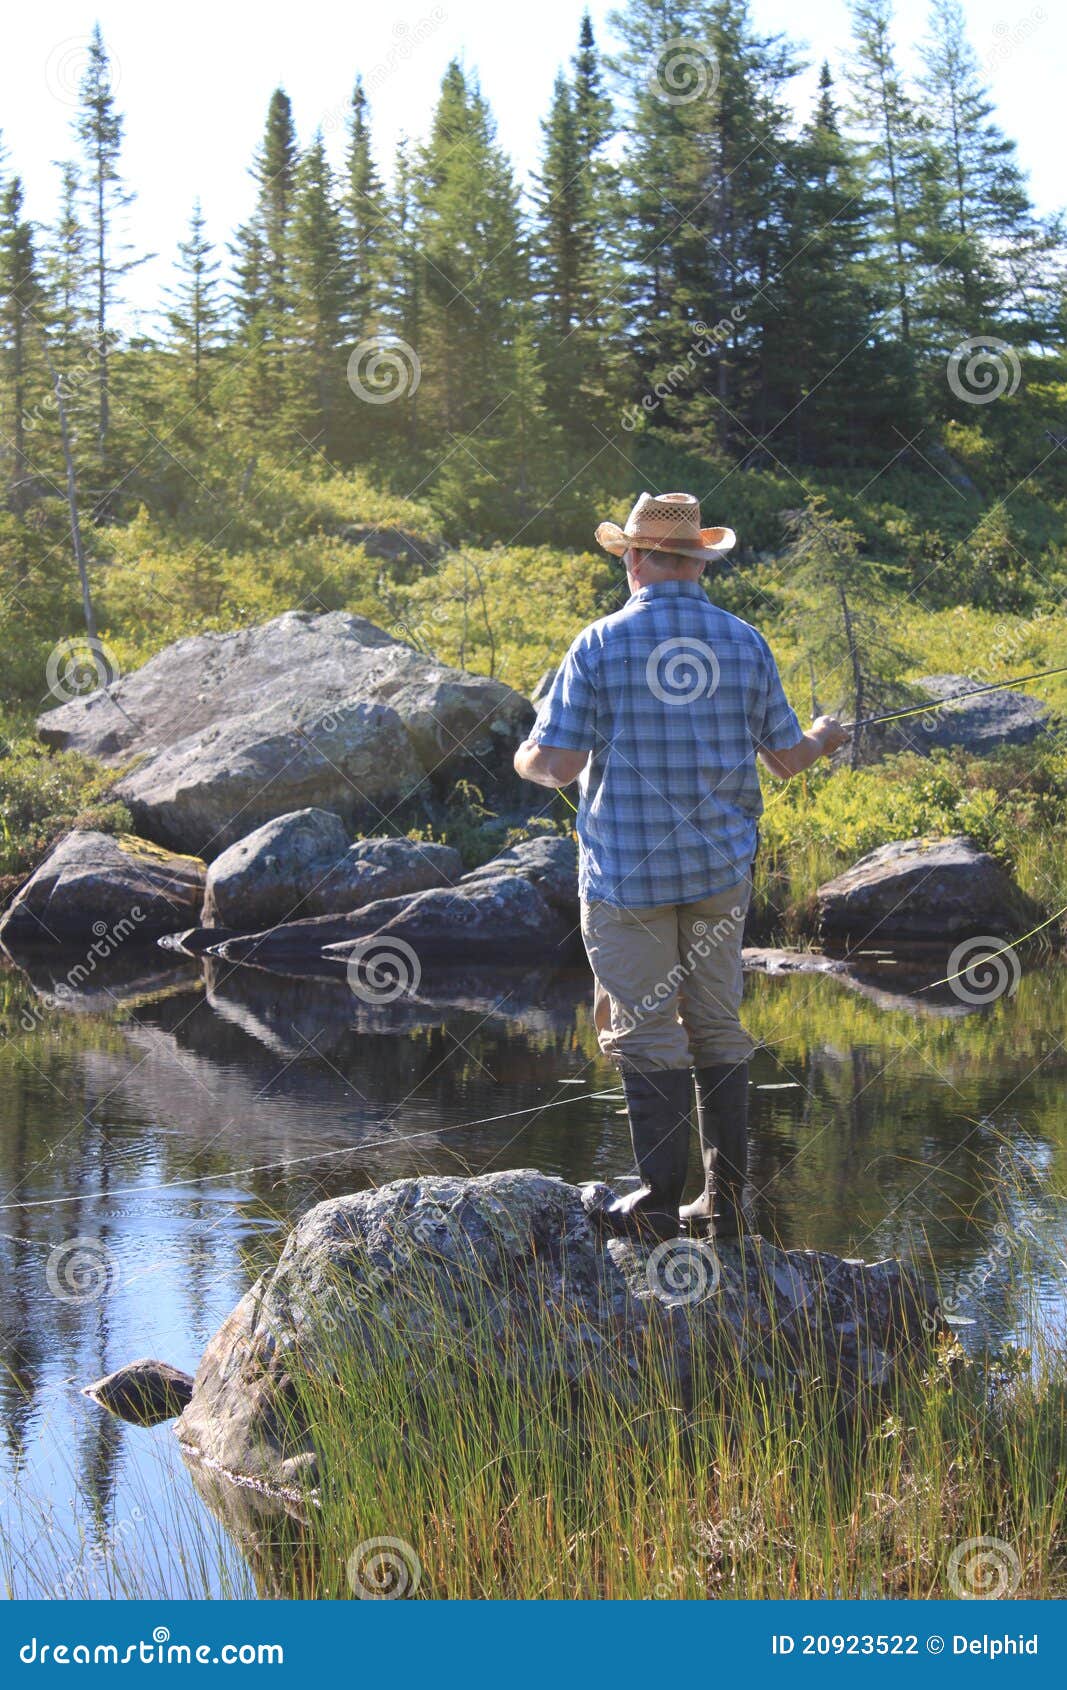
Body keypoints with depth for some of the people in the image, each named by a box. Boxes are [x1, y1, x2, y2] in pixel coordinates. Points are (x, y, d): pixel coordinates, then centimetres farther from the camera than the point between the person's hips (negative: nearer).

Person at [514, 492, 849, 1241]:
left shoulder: (601, 644, -8)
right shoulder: (744, 642, 1)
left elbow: (559, 764, -12)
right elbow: (787, 759, 6)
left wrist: (527, 760, 11)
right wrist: (824, 739, 29)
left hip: (627, 870, -3)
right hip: (720, 868, 3)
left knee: (645, 1030, 3)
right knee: (718, 1028, 11)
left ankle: (661, 1201, 2)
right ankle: (727, 1200, 14)